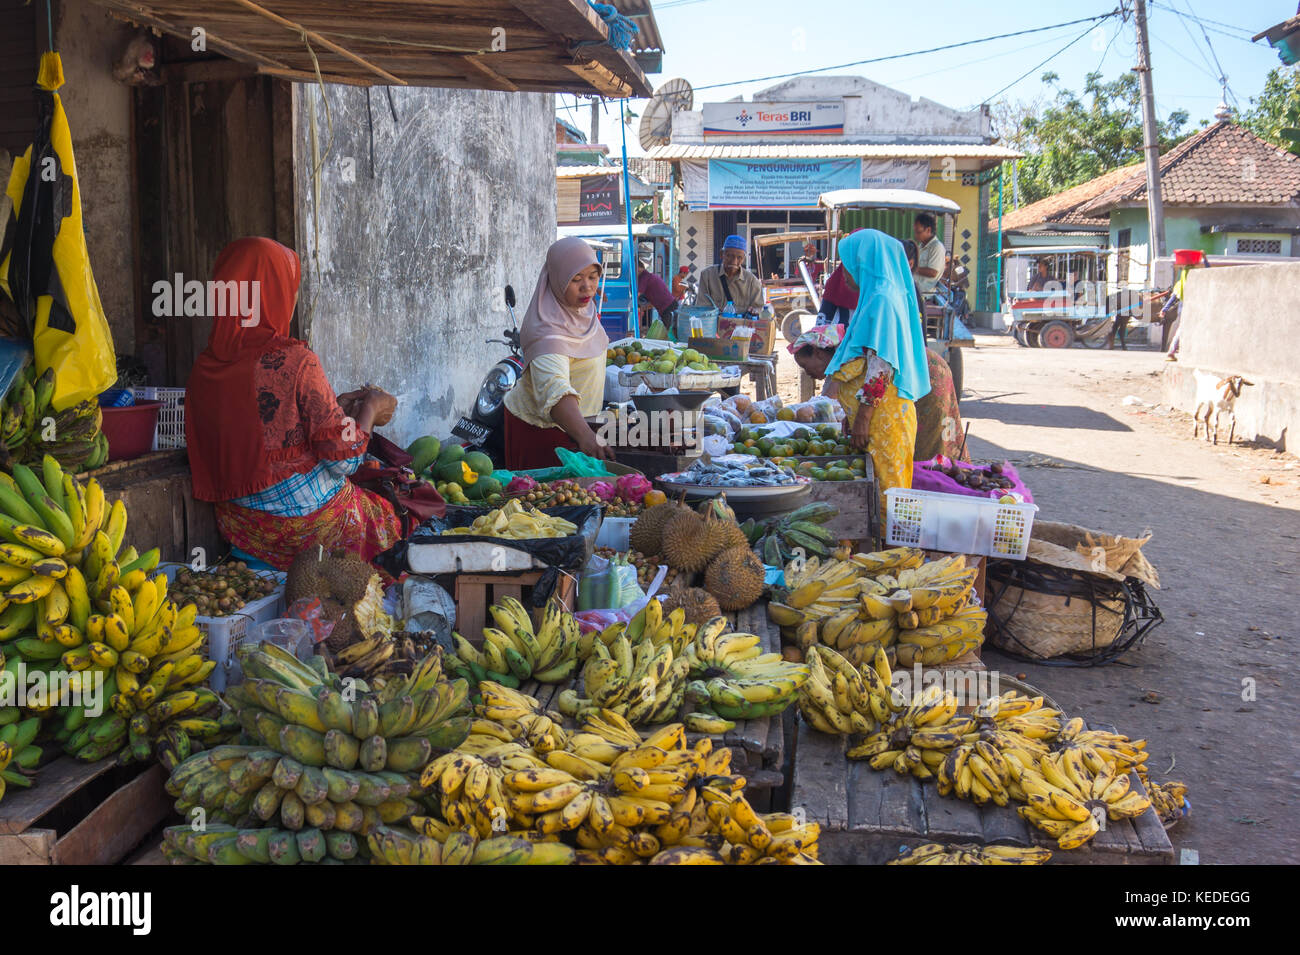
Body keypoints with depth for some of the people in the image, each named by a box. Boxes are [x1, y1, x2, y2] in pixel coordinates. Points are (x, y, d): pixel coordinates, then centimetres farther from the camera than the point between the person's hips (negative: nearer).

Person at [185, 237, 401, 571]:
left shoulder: (204, 365, -1)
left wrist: (337, 405, 16)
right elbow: (343, 458, -17)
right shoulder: (295, 361, -20)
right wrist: (370, 410, 1)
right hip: (310, 524, -6)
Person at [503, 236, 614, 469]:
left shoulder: (583, 307, -2)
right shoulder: (549, 330, -32)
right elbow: (555, 389, -47)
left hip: (578, 421, 8)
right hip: (541, 428, -8)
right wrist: (585, 436, -63)